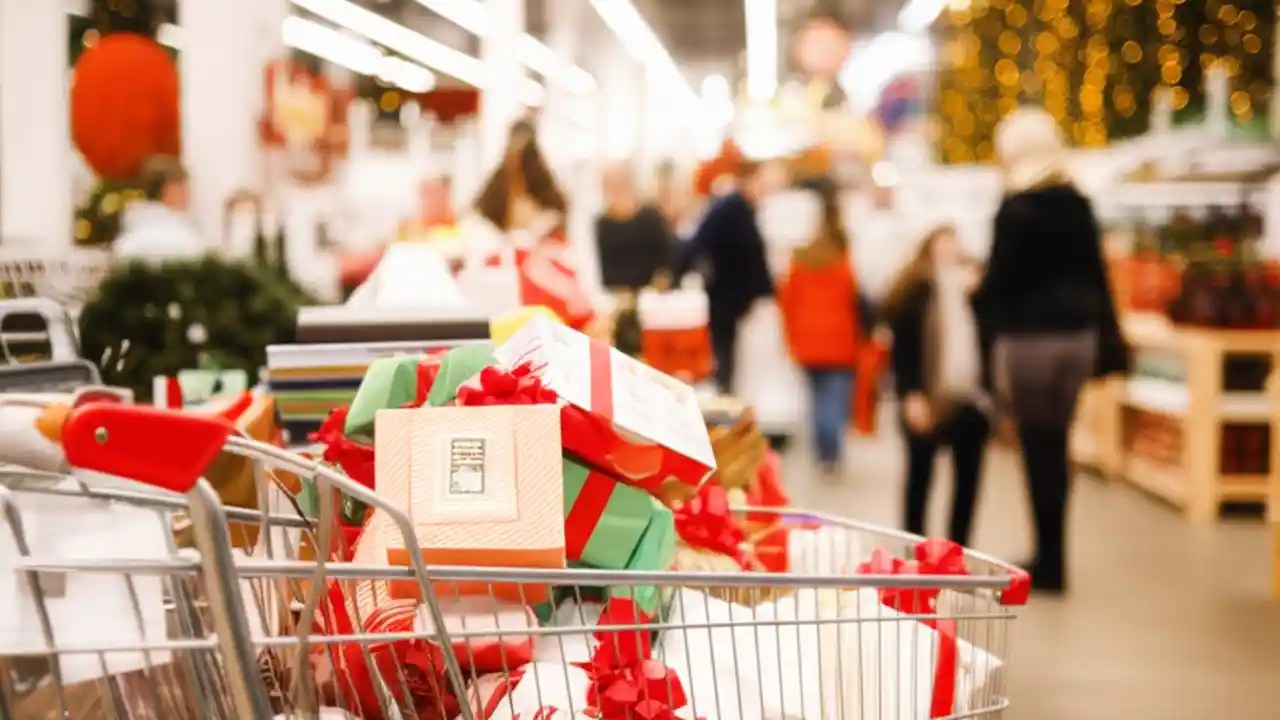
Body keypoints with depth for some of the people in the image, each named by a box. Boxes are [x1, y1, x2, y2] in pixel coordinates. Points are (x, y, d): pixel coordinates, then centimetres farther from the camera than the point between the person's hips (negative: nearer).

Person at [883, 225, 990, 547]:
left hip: (971, 398, 4)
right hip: (928, 400, -3)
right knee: (920, 476, 7)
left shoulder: (974, 284, 10)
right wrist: (910, 395, -14)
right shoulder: (914, 290, 0)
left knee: (969, 477, 7)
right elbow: (902, 347, -6)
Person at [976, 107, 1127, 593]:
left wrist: (976, 294, 11)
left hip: (1029, 337, -6)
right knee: (1055, 446, 14)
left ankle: (1049, 561, 3)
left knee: (1038, 448, 0)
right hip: (1077, 334, 6)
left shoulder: (1016, 210, -11)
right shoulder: (1078, 205, 9)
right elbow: (1095, 276, 12)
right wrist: (1108, 341, 17)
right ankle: (1053, 558, 21)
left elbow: (999, 280, -10)